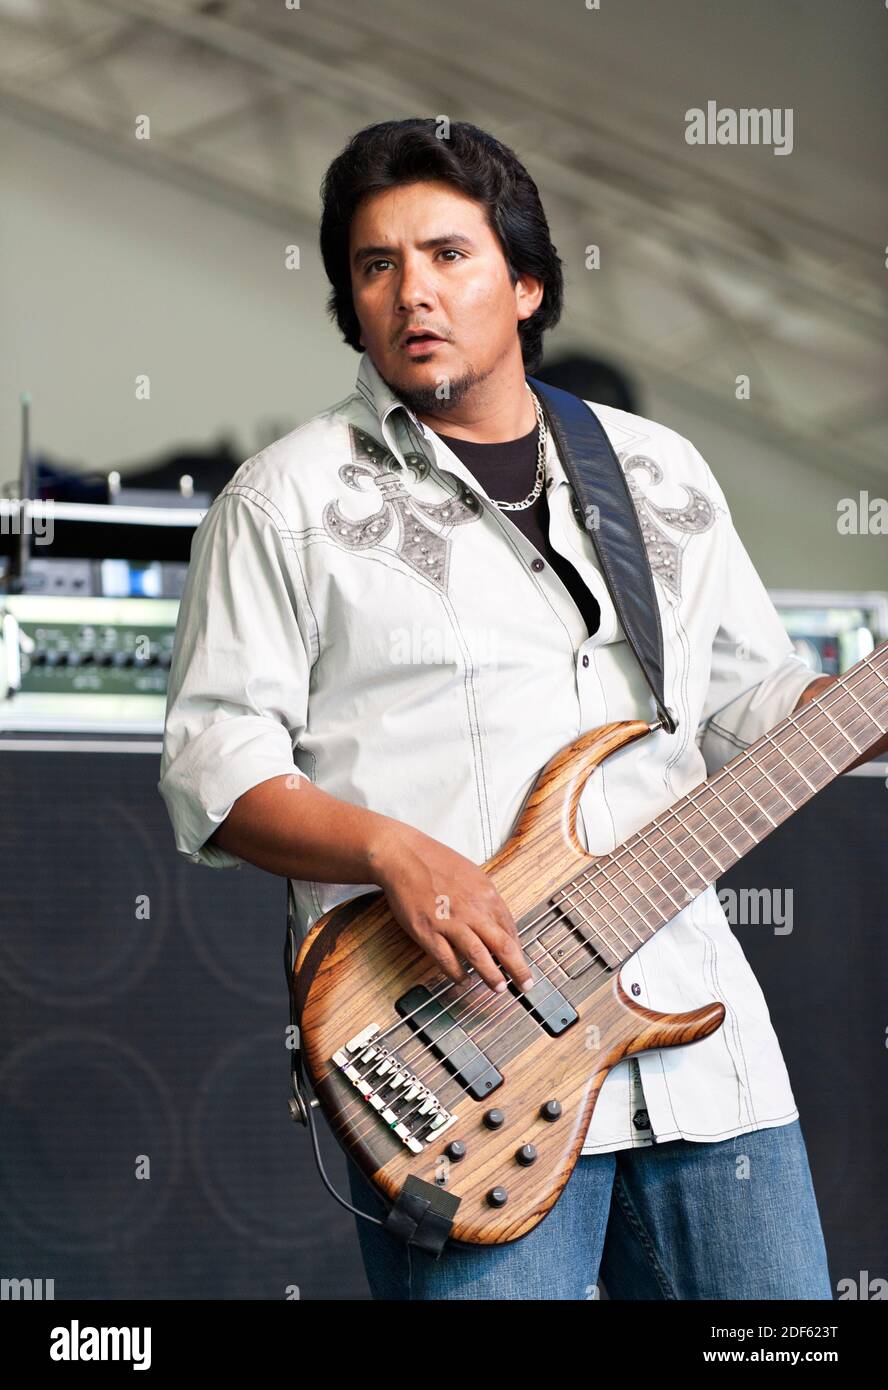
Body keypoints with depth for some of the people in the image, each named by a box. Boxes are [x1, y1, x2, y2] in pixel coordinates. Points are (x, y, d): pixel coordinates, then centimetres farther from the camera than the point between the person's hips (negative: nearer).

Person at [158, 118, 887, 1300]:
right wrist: (391, 850, -17)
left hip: (704, 1051, 4)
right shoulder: (291, 497, 4)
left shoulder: (661, 475, 17)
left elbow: (752, 703, 22)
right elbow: (213, 763, -2)